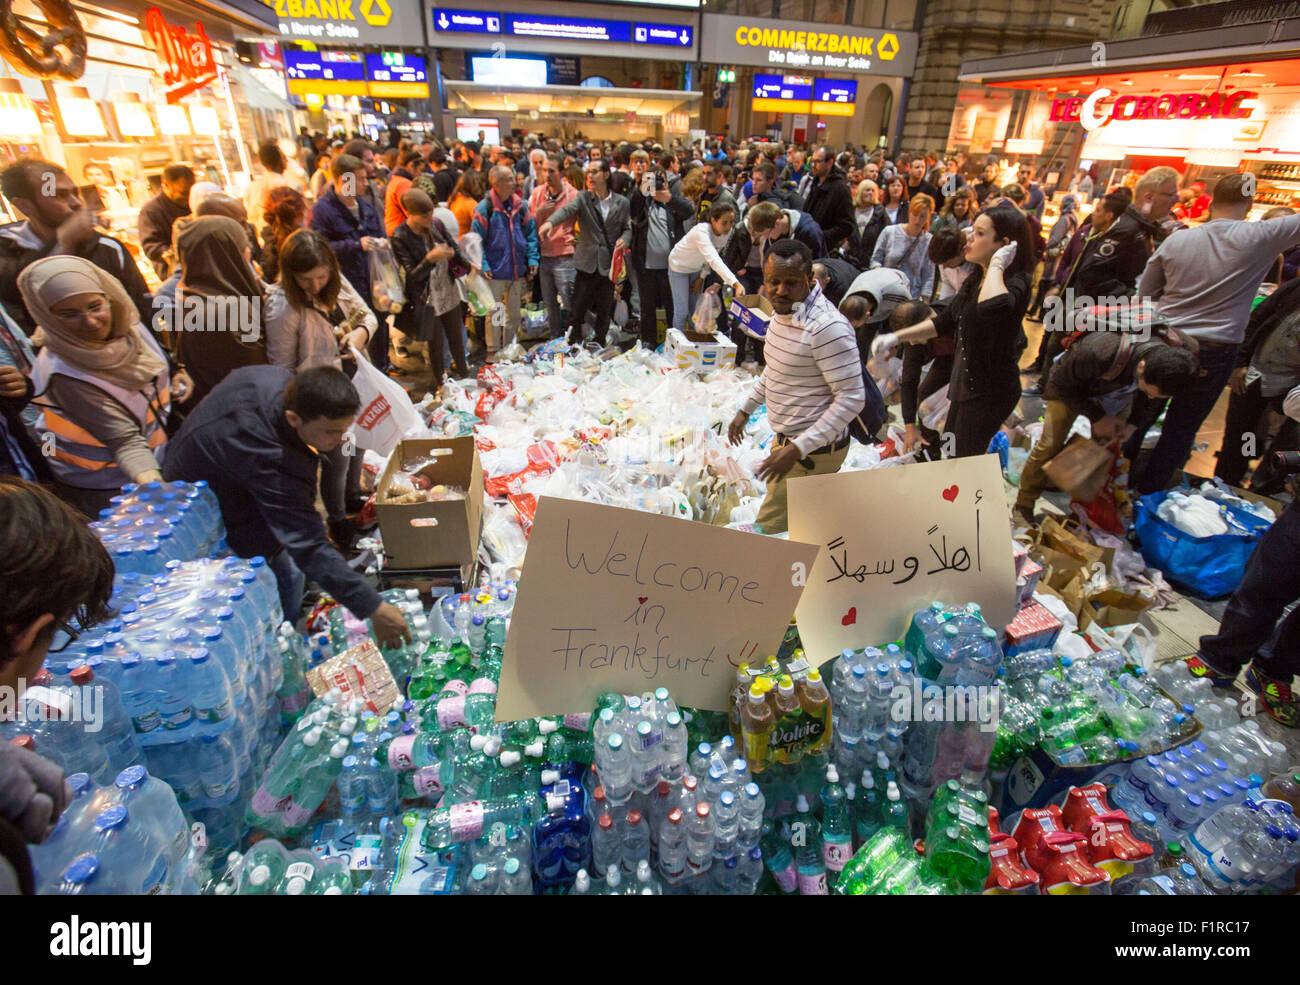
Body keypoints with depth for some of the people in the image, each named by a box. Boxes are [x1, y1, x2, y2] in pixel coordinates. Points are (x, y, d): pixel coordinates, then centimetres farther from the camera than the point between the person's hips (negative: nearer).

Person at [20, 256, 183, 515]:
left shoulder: (125, 325, -10)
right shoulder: (64, 375, -29)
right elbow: (125, 441, -34)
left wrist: (175, 374, -3)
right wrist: (150, 482, -48)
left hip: (159, 461, 6)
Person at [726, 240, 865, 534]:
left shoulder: (828, 326, -24)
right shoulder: (782, 310, 5)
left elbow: (852, 398, -25)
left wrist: (797, 450, -27)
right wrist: (746, 409, 24)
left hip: (813, 452, -9)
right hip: (786, 439, 9)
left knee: (768, 534, -5)